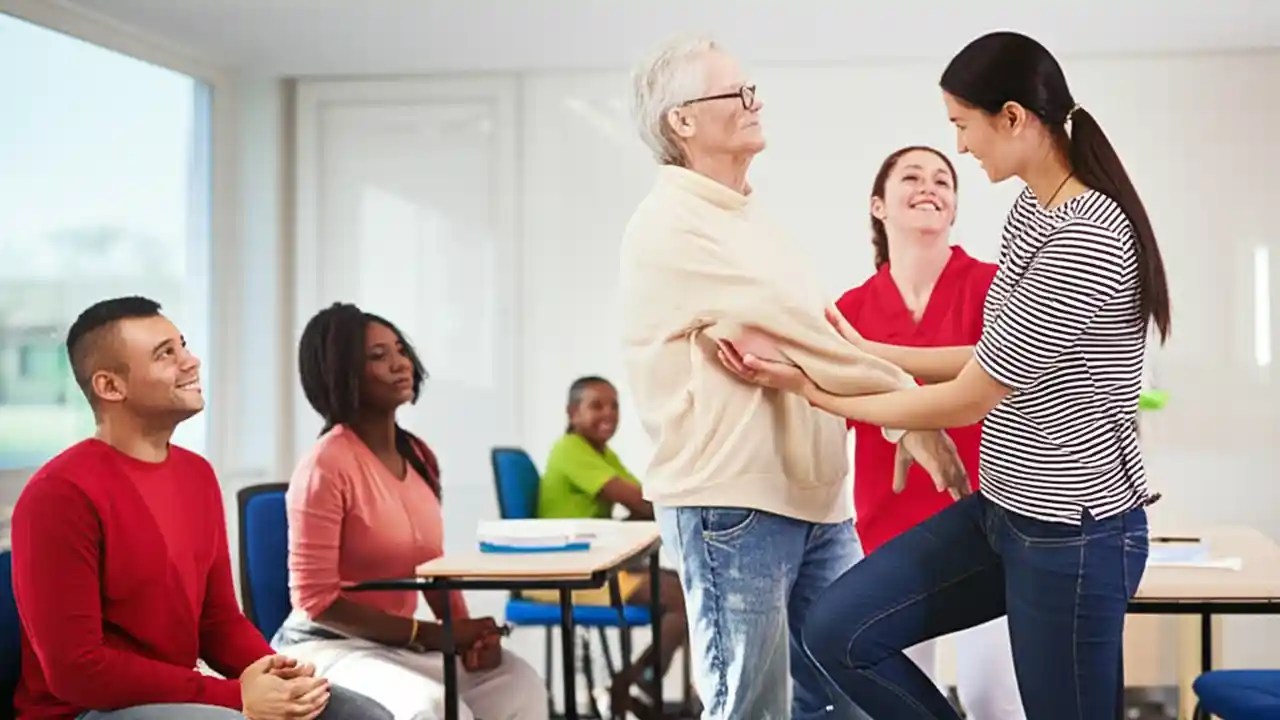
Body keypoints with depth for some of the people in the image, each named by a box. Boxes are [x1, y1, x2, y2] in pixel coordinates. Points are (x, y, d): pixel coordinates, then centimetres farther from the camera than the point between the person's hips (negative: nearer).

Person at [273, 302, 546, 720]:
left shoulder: (417, 456, 7)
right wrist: (435, 635, -18)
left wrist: (466, 633, -6)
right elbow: (315, 599, -17)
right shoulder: (327, 465, -16)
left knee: (519, 684, -13)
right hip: (328, 646, -7)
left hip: (399, 645, 7)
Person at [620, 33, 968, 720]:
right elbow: (795, 331, -14)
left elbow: (814, 334, 17)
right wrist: (908, 401, -7)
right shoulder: (672, 226, -11)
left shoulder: (745, 218, 18)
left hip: (815, 497, 9)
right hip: (733, 504, -9)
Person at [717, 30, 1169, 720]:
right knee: (837, 631, 3)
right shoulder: (1031, 211, 6)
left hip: (1076, 532, -9)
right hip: (1005, 509, 9)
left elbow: (965, 401, -18)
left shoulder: (1085, 243, -24)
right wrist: (867, 352, 16)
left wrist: (814, 390, -7)